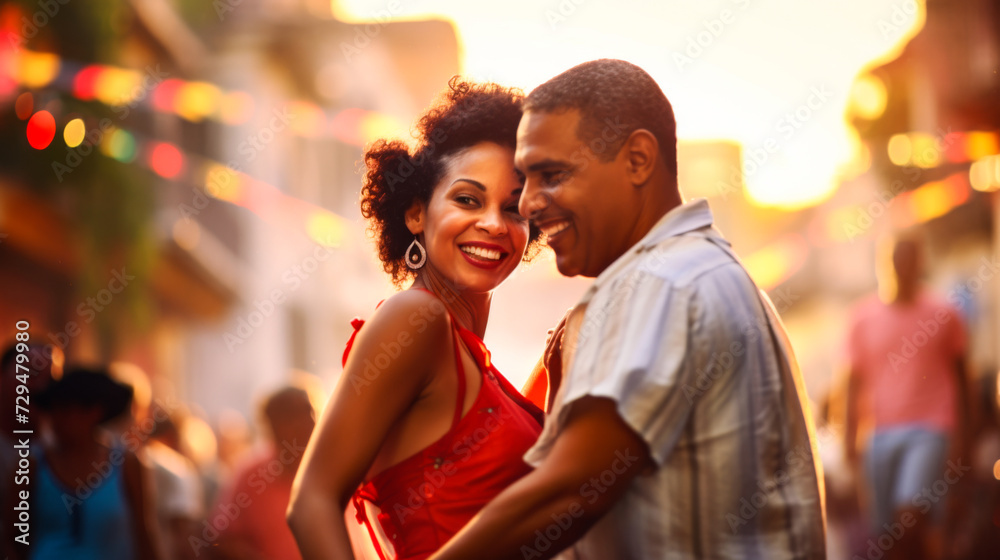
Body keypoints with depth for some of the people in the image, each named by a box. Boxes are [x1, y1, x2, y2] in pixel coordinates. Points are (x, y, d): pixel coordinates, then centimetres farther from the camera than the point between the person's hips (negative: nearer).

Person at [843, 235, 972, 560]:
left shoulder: (943, 314, 3)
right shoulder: (863, 317, 6)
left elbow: (961, 377, 9)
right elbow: (856, 381, 10)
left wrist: (964, 436, 7)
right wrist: (851, 436, 5)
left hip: (929, 429, -2)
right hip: (881, 432, 3)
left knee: (910, 514, -20)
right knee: (883, 531, 4)